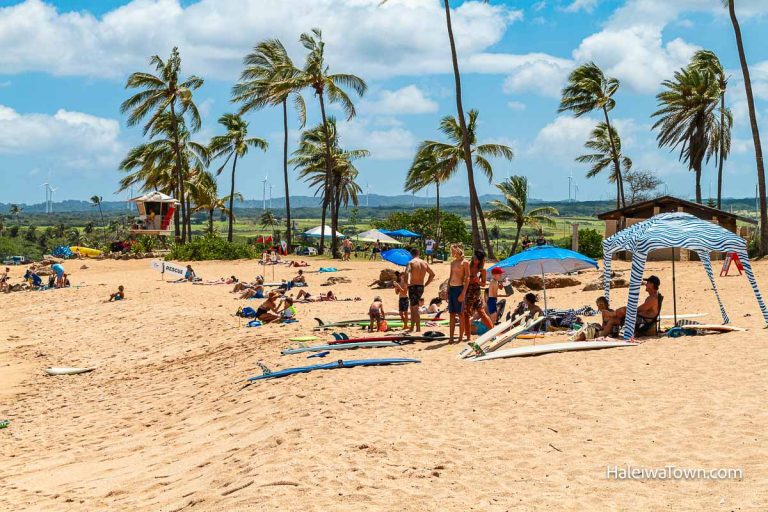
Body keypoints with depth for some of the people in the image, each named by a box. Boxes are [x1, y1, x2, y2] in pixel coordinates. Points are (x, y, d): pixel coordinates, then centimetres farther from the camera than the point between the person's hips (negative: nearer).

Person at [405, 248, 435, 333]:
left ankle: (418, 328, -7)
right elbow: (432, 274, 14)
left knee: (415, 308, -3)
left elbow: (407, 272, -27)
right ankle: (412, 327, 21)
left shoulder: (411, 263, -8)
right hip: (421, 287, 6)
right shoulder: (424, 263, 9)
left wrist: (407, 282, -25)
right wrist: (426, 284, 16)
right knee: (413, 307, 17)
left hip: (413, 287, -6)